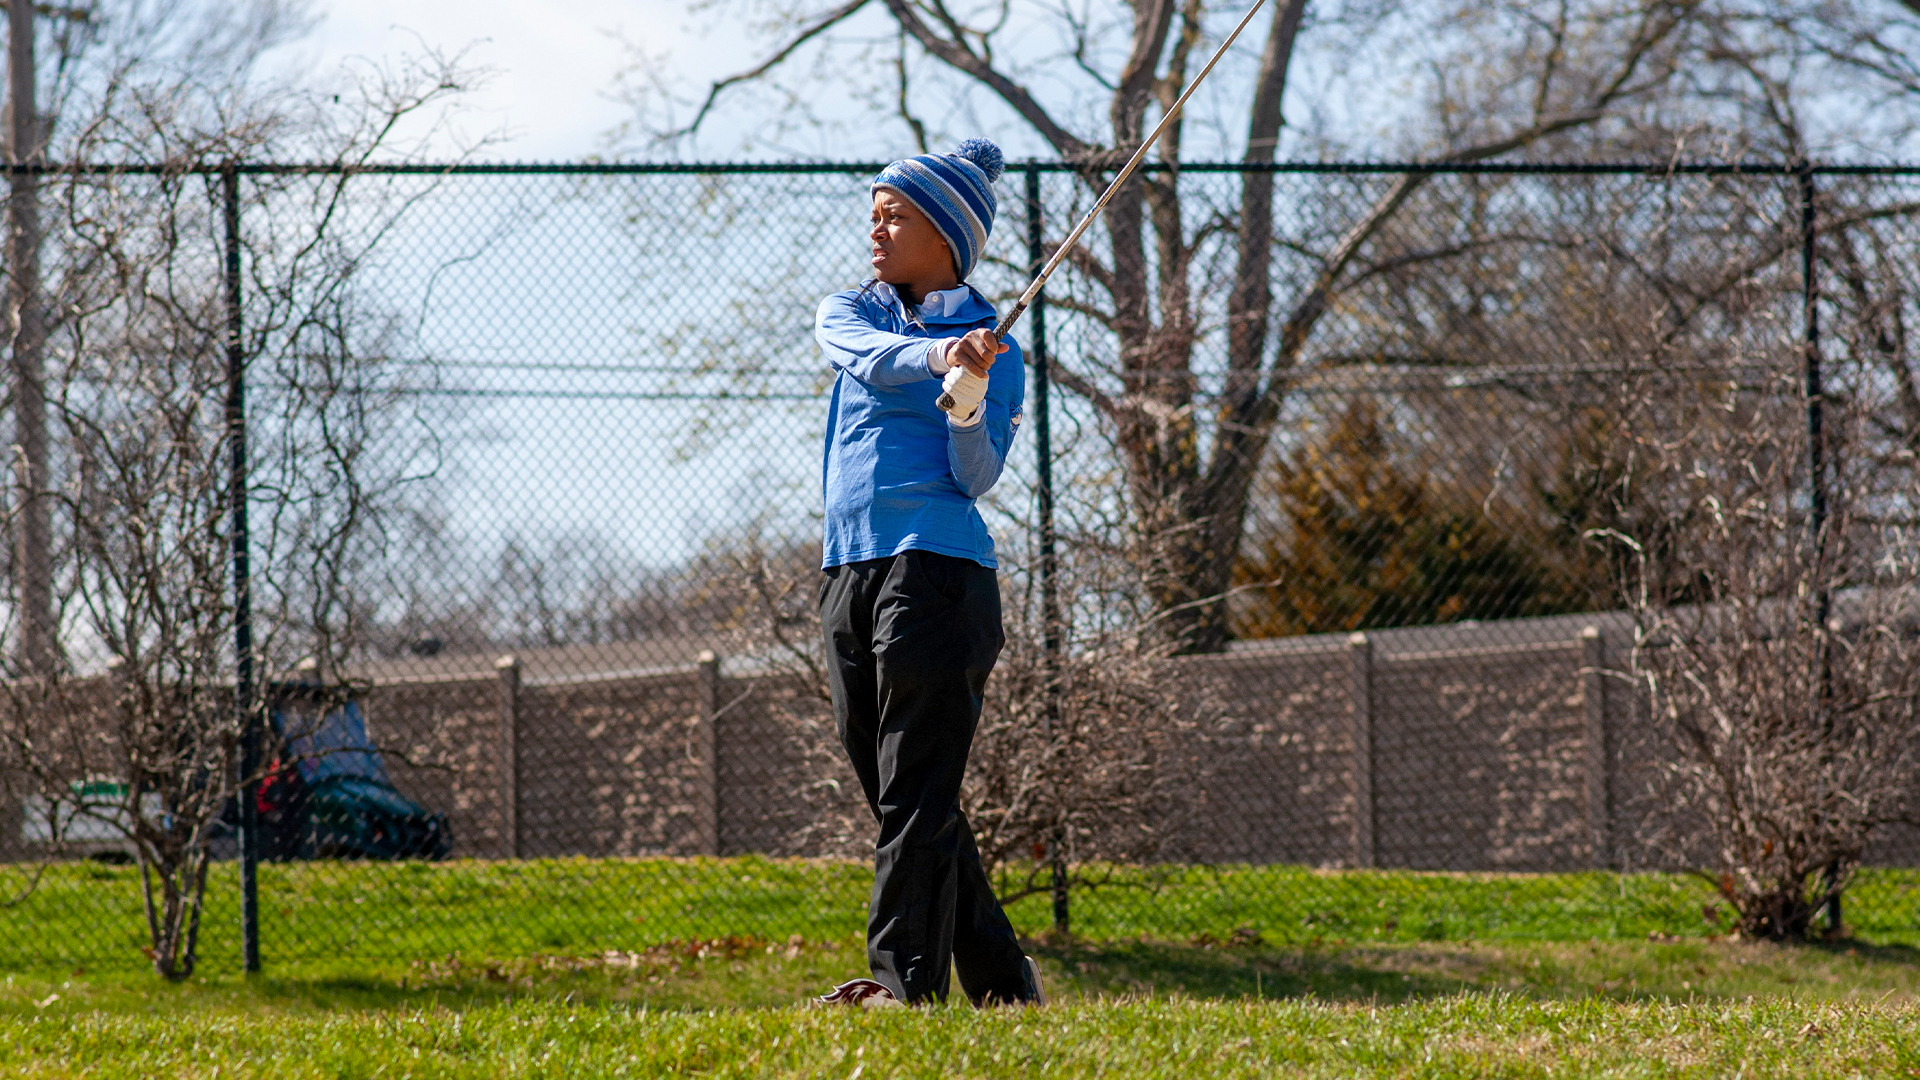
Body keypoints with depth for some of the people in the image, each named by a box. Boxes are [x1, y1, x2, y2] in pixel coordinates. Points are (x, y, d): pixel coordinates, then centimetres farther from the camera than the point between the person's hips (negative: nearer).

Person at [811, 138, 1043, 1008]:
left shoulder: (993, 347, 4)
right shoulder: (846, 314, 17)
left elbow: (978, 477, -7)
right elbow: (870, 358, -8)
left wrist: (967, 398, -25)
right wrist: (940, 354, -28)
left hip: (937, 568, -6)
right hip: (850, 575, 6)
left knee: (917, 794, -13)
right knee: (894, 793, 6)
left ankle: (908, 980, -17)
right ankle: (1001, 979, 12)